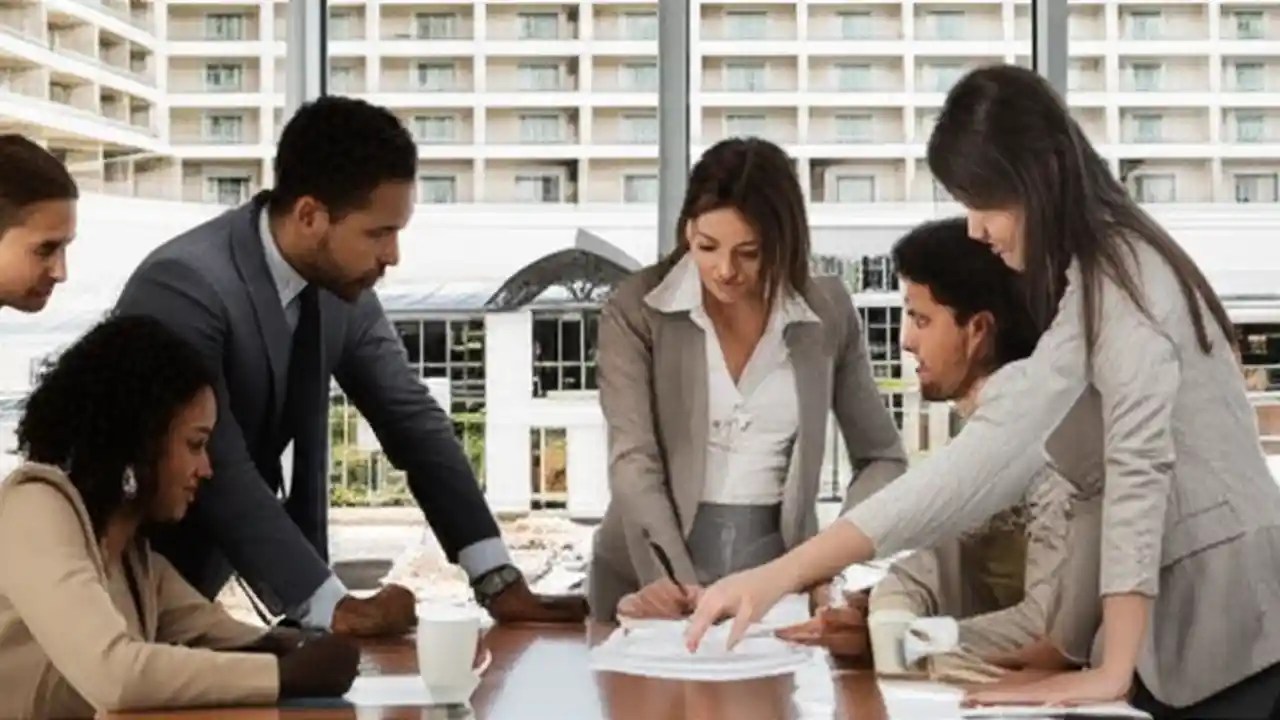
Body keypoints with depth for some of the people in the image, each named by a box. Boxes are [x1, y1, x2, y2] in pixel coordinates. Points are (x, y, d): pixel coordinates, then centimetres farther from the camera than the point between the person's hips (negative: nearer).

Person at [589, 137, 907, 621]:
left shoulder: (827, 312, 1)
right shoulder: (635, 309, -4)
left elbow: (882, 459, 9)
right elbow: (633, 461, -10)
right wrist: (671, 581, -24)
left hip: (778, 573, 1)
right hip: (652, 577, -1)